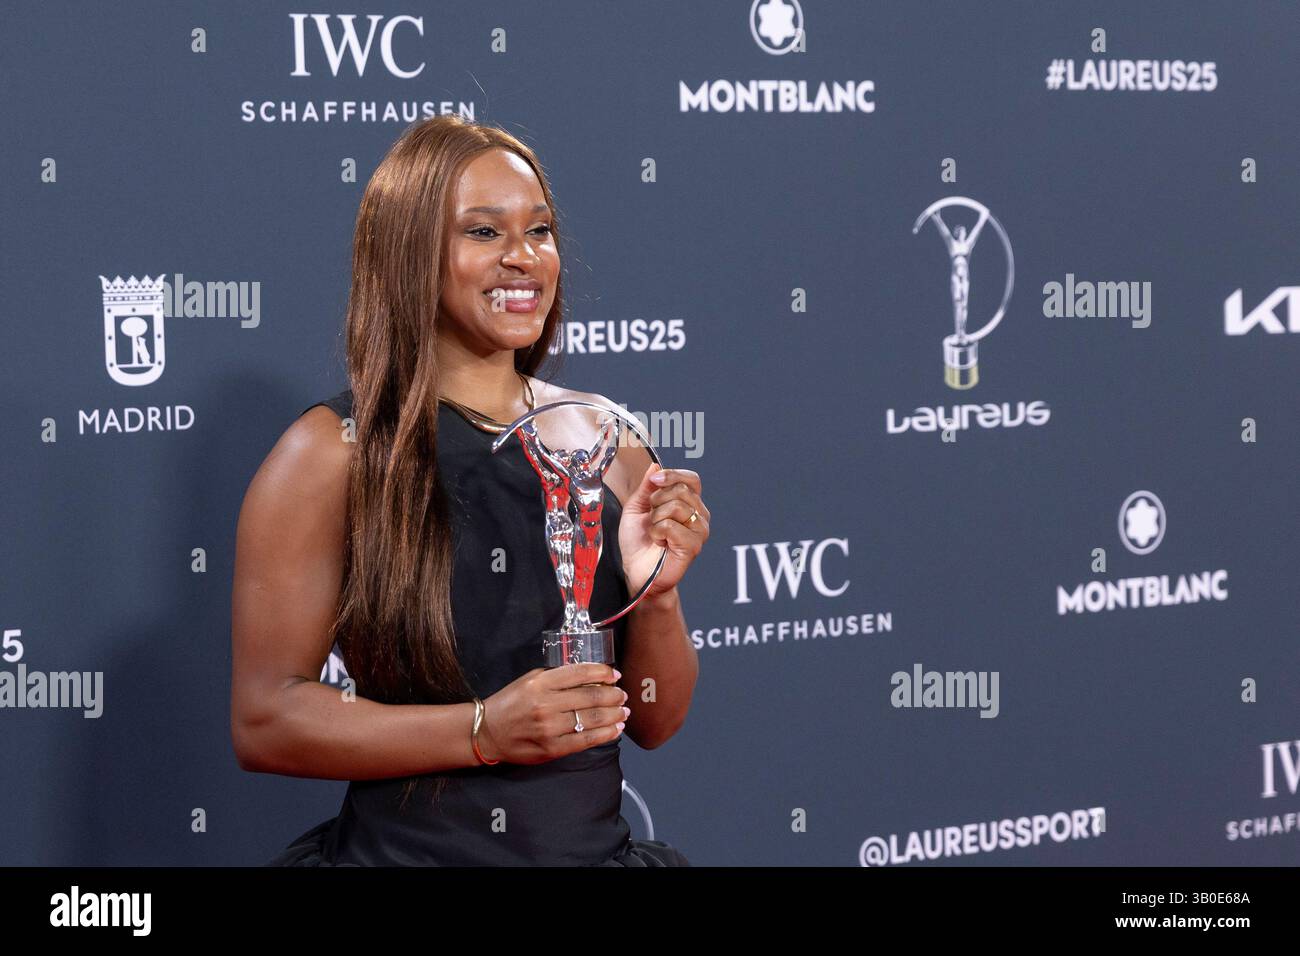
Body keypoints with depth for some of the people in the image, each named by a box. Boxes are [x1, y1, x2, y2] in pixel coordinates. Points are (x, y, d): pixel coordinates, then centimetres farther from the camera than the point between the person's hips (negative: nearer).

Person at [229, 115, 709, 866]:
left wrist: (655, 593, -10)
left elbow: (656, 723, 8)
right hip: (404, 848, -2)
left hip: (599, 846, 2)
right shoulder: (333, 453, -7)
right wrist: (482, 732, -19)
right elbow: (263, 722, -11)